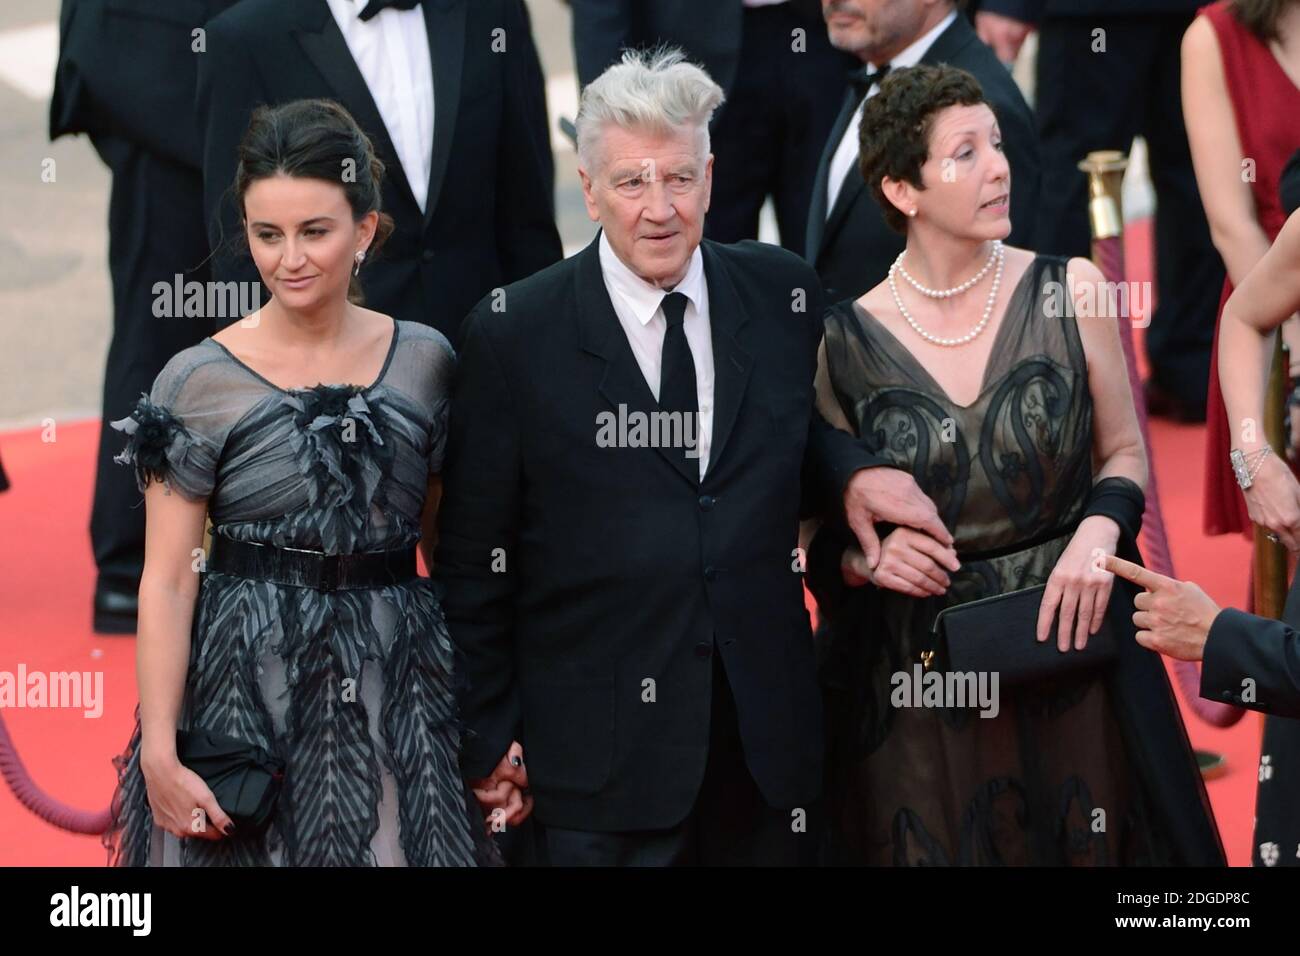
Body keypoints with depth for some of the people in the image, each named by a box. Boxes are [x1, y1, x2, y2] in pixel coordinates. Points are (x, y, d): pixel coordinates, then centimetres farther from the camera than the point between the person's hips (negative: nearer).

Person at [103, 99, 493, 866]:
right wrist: (159, 752, -12)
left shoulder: (425, 362, 2)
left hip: (400, 690, 2)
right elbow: (167, 580, -6)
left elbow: (448, 546, 9)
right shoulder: (200, 380, -5)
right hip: (247, 691, -2)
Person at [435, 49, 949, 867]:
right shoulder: (514, 337, -7)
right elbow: (475, 561, -2)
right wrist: (488, 737, -1)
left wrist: (854, 471, -5)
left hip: (771, 732, 3)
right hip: (601, 752, -3)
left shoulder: (781, 294, 2)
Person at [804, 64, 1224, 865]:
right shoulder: (847, 342, -5)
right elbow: (822, 532, 5)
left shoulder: (1070, 294, -3)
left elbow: (1124, 453, 7)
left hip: (1070, 650, 1)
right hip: (917, 675, -1)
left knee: (1087, 845, 9)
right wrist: (861, 554, -16)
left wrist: (1099, 531, -12)